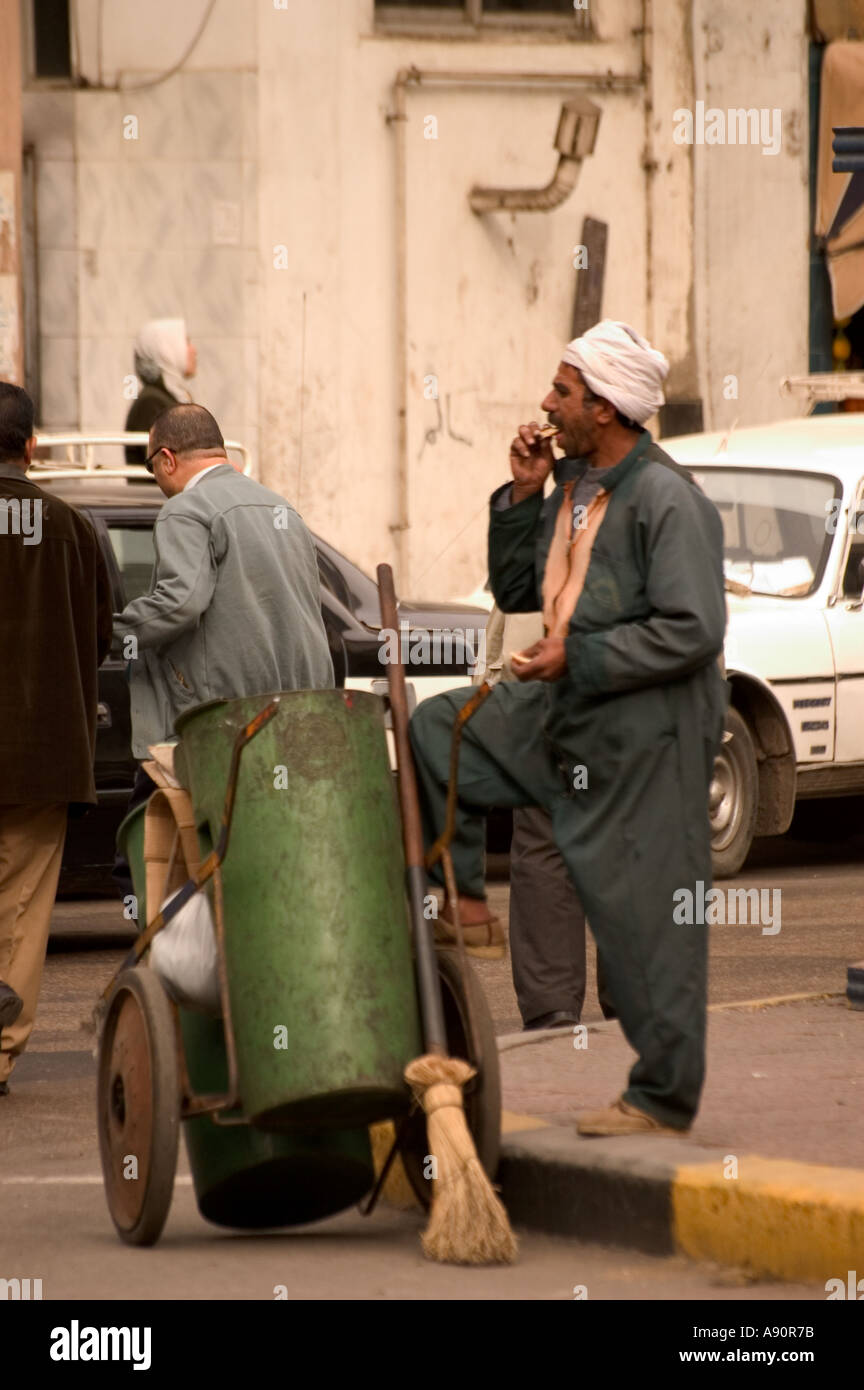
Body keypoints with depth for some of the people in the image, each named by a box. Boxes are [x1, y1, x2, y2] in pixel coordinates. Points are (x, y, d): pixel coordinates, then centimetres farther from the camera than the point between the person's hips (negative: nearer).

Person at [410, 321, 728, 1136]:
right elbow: (514, 593, 17)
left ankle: (664, 1097, 4)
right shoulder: (572, 486, 10)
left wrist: (578, 658, -20)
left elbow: (693, 631, -24)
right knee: (435, 732, 11)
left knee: (642, 911, -4)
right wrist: (522, 496, 4)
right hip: (566, 714, 9)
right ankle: (458, 900, 18)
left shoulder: (666, 502, -18)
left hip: (644, 739, -9)